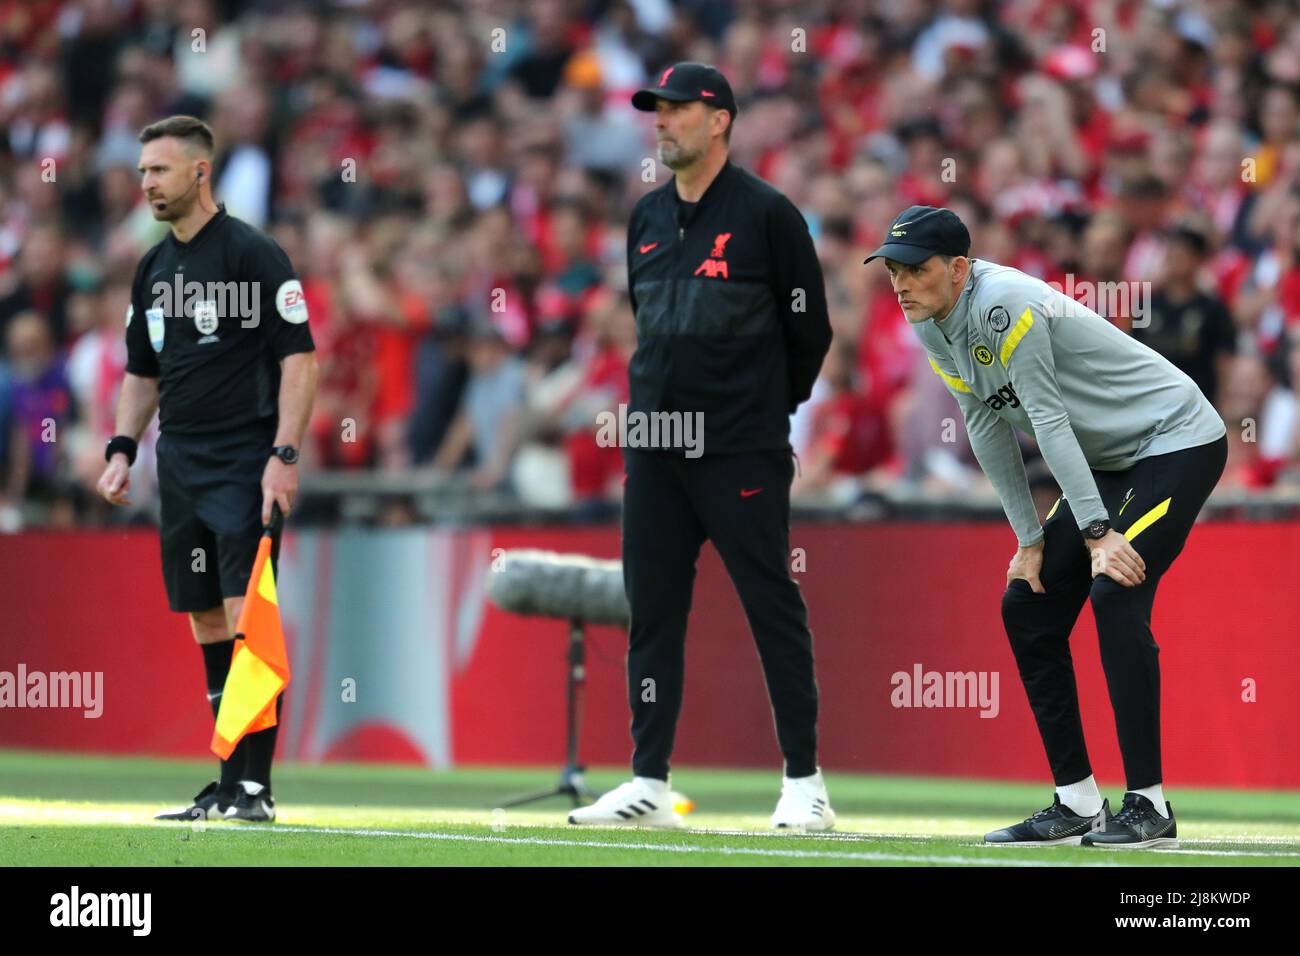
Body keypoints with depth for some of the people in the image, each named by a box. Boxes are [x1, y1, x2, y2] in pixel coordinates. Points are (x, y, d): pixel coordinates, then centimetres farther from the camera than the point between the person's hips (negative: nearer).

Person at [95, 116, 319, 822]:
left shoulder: (252, 254, -7)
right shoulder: (152, 270, 14)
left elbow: (299, 358, -10)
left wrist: (284, 454, -17)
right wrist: (121, 450, 10)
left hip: (244, 465, -7)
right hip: (180, 468, 7)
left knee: (247, 617, -13)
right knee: (208, 625, 8)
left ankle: (255, 785, -13)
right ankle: (229, 787, 12)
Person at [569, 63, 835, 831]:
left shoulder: (766, 214, -5)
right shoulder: (648, 217, 13)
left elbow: (811, 330, 0)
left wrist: (769, 407, 6)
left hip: (742, 451, -6)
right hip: (655, 446, 6)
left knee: (772, 607, -2)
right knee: (652, 610, 6)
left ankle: (805, 780, 3)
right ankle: (649, 782, 11)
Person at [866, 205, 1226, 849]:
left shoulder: (1004, 305, -26)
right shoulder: (933, 326, 0)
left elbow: (1049, 420, -29)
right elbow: (988, 429, 6)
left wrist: (1097, 534, -30)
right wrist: (1030, 541, 2)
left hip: (1180, 441, -10)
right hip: (1108, 462, 10)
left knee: (1115, 593, -25)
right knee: (1026, 605, 5)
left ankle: (1148, 807, -20)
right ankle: (1079, 806, 10)